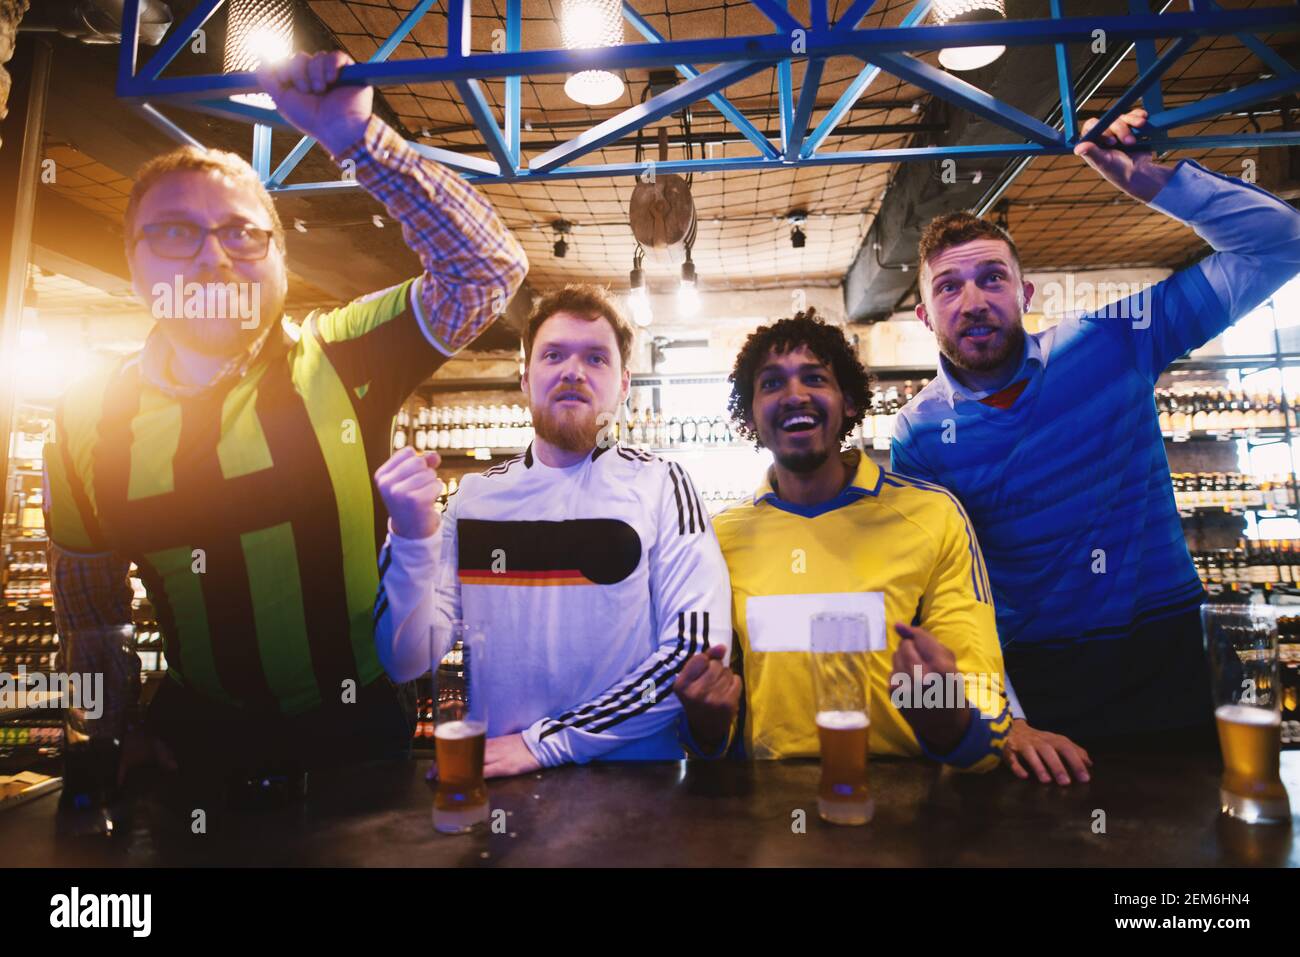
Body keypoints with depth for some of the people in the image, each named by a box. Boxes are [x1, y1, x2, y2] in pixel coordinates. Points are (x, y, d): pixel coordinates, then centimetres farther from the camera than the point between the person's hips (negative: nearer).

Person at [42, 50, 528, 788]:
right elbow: (86, 590, 8)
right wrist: (120, 730, 10)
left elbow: (489, 270, -24)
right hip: (198, 735, 3)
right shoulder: (91, 417, -5)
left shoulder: (343, 358, -16)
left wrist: (358, 139, -29)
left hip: (364, 725, -2)